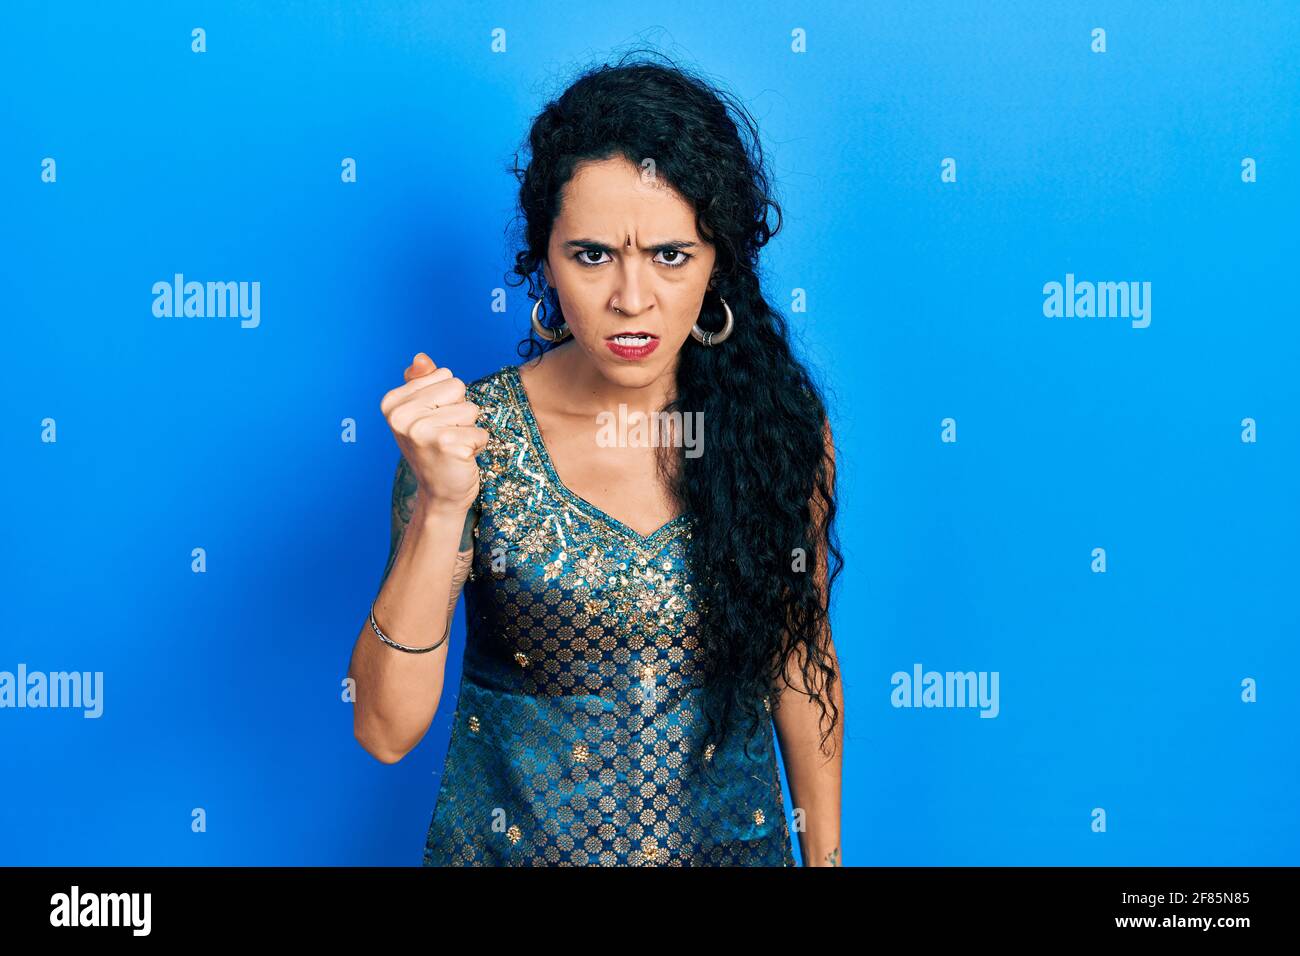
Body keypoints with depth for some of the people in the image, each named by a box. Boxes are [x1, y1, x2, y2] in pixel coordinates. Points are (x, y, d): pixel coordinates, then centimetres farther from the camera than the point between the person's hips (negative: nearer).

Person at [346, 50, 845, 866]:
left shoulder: (782, 424, -12)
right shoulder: (469, 434, -17)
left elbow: (801, 658, 0)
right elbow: (387, 730, -20)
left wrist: (825, 852, 3)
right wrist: (441, 507, -31)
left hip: (730, 829, 1)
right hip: (512, 836, -1)